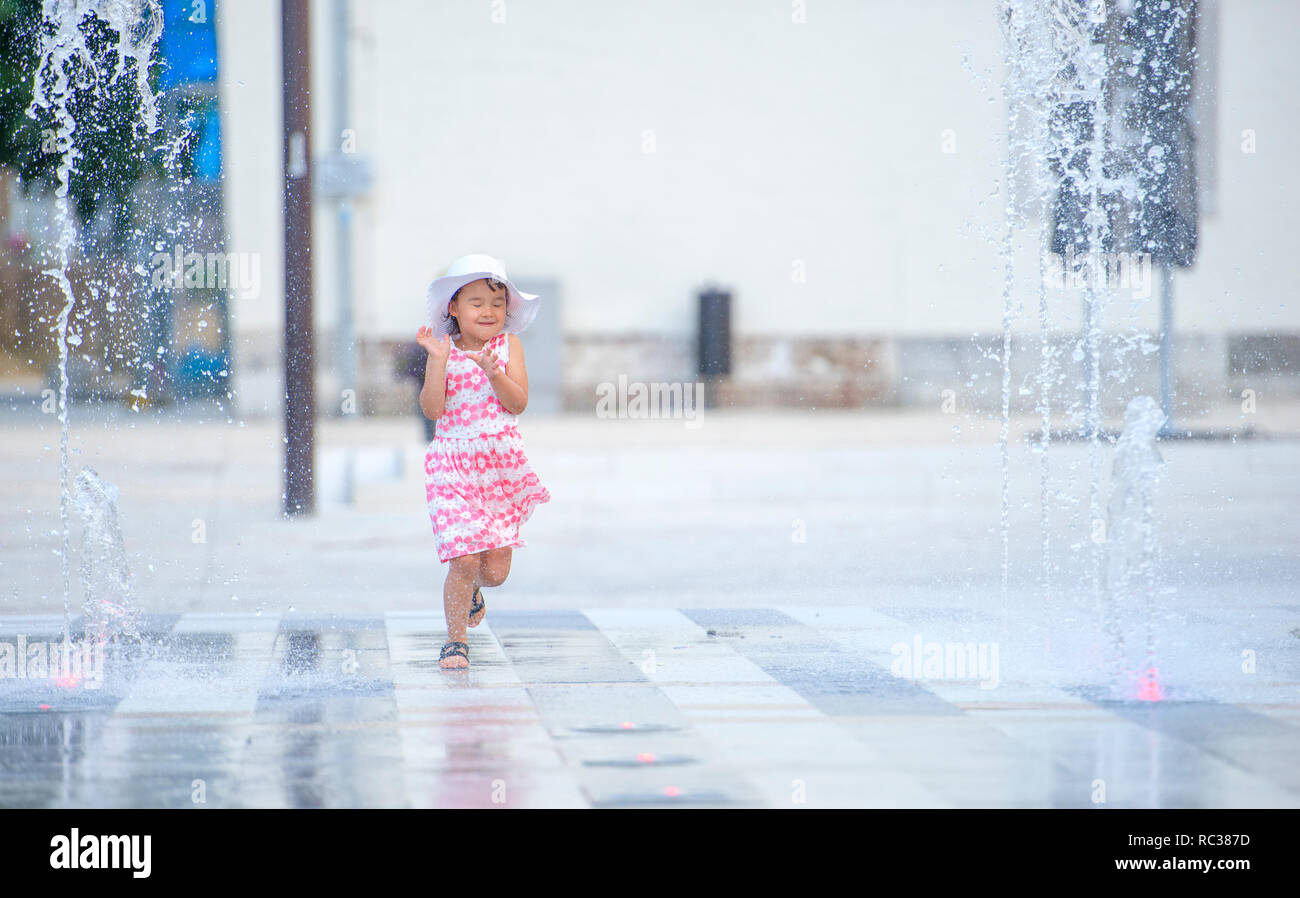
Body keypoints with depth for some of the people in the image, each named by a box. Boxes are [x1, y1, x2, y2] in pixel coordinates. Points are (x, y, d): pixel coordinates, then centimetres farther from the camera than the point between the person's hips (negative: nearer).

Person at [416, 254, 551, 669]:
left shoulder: (508, 346, 2)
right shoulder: (442, 350, -1)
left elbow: (518, 402, -9)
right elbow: (432, 408, -12)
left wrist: (493, 371, -24)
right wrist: (439, 360, -20)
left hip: (503, 464, 2)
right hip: (454, 466, -2)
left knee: (496, 569, 4)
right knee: (464, 560, -13)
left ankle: (473, 589, 40)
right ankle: (455, 639, 5)